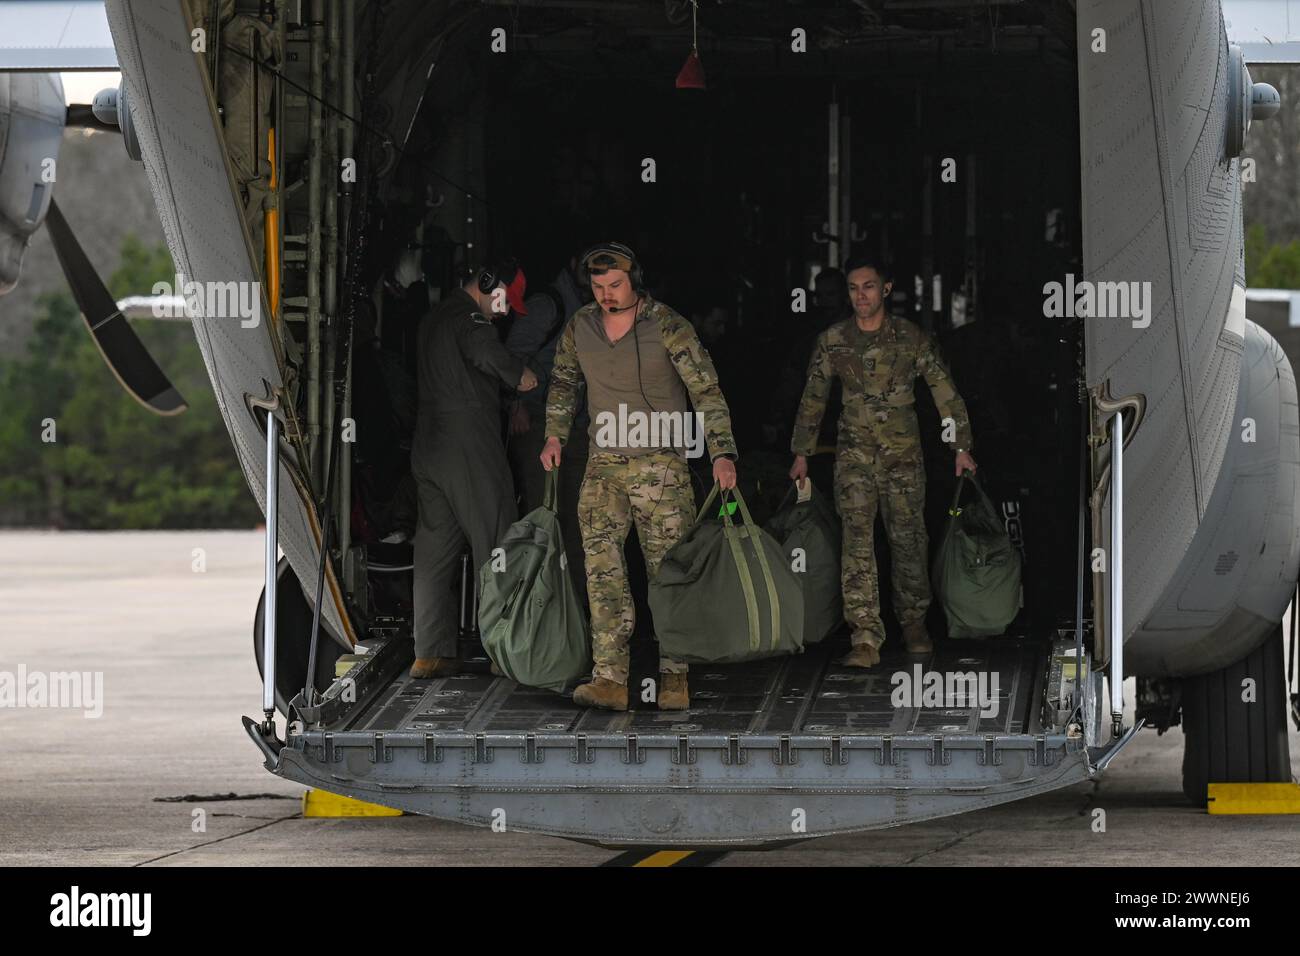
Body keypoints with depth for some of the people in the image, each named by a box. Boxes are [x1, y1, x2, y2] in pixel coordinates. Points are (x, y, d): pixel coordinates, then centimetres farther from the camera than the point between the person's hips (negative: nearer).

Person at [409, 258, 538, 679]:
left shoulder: (434, 318, 20)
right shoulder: (469, 318, -12)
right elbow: (487, 353, -26)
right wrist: (522, 373, -5)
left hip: (428, 443, 9)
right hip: (469, 444, -9)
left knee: (434, 549, 8)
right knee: (493, 548, -3)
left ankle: (430, 652, 7)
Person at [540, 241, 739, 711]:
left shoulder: (667, 327, -10)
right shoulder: (580, 326, 4)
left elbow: (707, 389, -10)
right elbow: (563, 381, 22)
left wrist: (722, 453, -18)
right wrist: (555, 435, 14)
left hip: (661, 464, -4)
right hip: (603, 466, 4)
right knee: (602, 569, -7)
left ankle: (673, 678, 4)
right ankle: (611, 680, -10)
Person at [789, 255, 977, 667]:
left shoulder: (911, 338, 0)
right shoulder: (832, 341, 3)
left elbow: (945, 391, 6)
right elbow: (812, 398, 13)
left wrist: (961, 446, 4)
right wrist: (801, 453, 15)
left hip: (903, 450, 0)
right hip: (855, 450, 0)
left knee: (908, 536, 1)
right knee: (857, 536, -13)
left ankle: (913, 622, 25)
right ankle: (865, 638, -19)